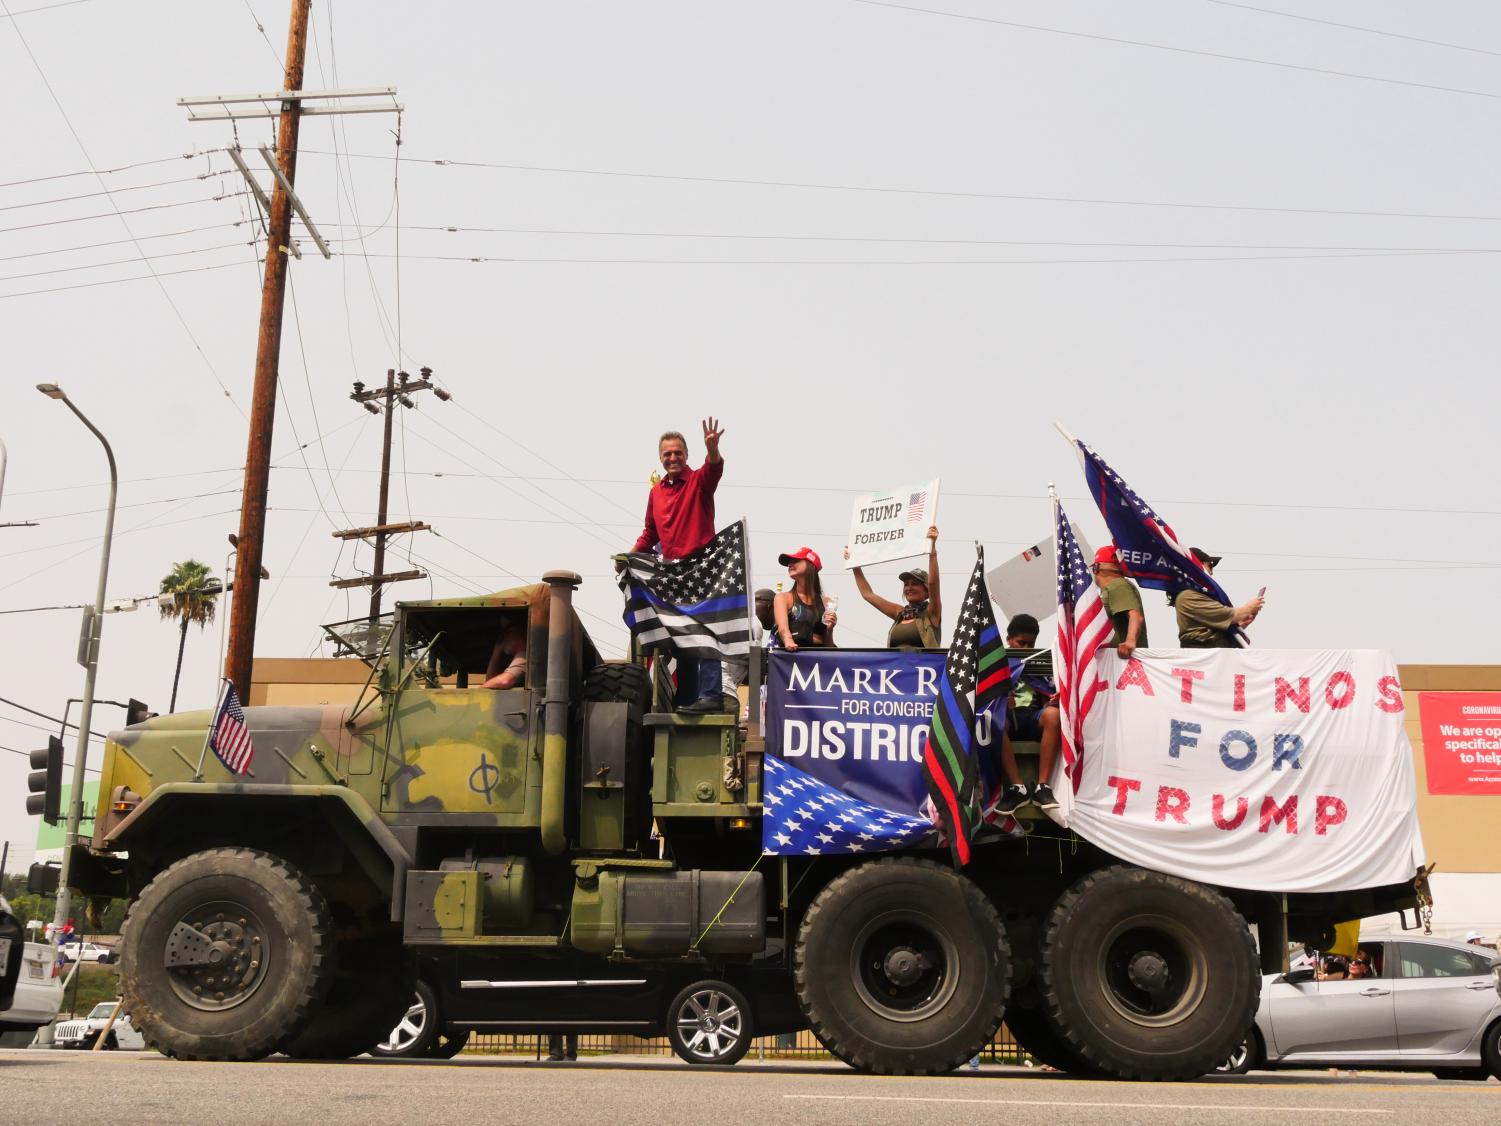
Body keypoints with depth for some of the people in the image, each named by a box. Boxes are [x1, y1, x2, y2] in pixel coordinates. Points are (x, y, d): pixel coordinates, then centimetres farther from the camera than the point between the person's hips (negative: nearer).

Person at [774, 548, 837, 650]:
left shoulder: (826, 602, 12)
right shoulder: (783, 598, 8)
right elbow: (782, 627, -13)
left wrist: (829, 629, -3)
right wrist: (788, 641, -33)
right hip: (794, 653, -1)